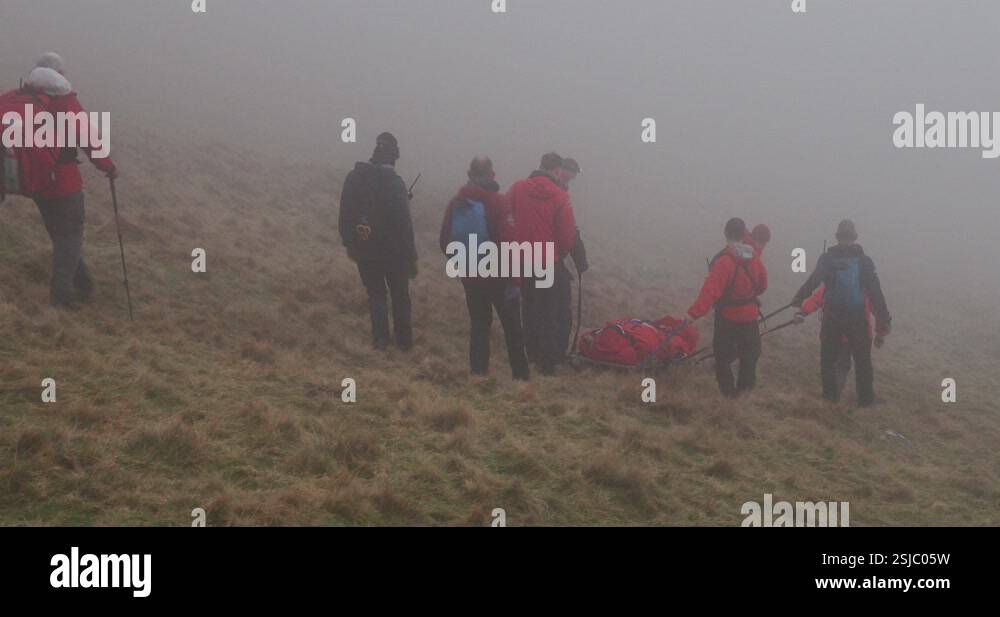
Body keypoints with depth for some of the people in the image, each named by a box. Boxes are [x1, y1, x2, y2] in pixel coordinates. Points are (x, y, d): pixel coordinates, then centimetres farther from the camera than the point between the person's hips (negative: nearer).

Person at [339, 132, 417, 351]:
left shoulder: (354, 177, -6)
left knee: (376, 293, 17)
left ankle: (380, 338, 12)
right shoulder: (395, 183, -20)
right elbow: (404, 223, -19)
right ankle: (404, 339, 21)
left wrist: (349, 243, 13)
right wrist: (410, 258, -12)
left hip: (364, 250, 3)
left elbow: (344, 214, 2)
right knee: (400, 295, 14)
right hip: (393, 250, -3)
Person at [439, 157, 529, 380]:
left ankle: (479, 372, 11)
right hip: (498, 277, -4)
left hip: (470, 277, 4)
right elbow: (509, 243, -22)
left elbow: (445, 242, 6)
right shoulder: (497, 202, -16)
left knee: (479, 324, 13)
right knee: (512, 327, 6)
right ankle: (521, 375, 8)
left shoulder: (456, 203, 1)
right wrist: (514, 278, -16)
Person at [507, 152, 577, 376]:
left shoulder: (518, 188, -4)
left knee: (530, 306, 21)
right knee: (548, 312, 5)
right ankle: (547, 361, 4)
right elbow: (568, 232, -12)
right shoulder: (559, 196, -14)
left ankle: (532, 351, 30)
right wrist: (561, 253, 8)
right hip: (547, 261, -4)